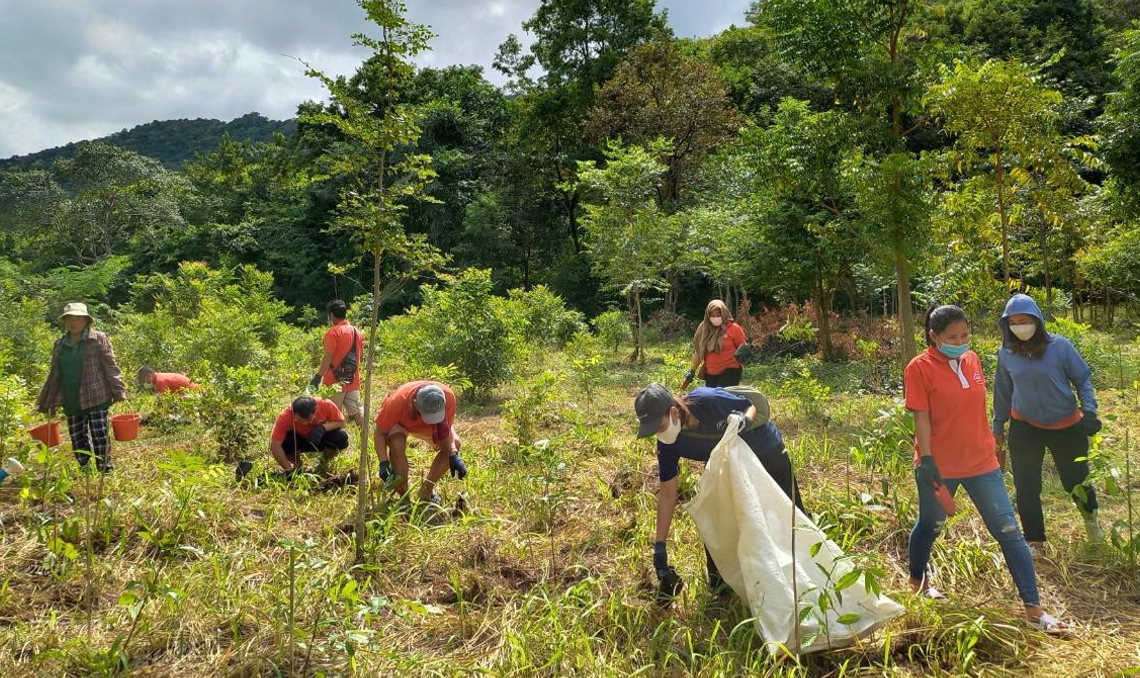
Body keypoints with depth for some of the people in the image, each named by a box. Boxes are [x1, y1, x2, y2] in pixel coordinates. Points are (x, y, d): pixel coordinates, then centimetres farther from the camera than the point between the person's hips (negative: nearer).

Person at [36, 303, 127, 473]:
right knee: (77, 440, 9)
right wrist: (46, 404, 17)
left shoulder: (99, 339, -1)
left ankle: (105, 471, 3)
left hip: (96, 399, -5)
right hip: (71, 401, 5)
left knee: (100, 436, -6)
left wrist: (119, 392, -13)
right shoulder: (60, 344, 13)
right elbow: (54, 375, 18)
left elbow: (110, 367, -5)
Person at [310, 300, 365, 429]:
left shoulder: (334, 332, -10)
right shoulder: (357, 332, 12)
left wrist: (318, 376, -20)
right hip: (353, 381, 6)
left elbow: (328, 357, -18)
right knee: (357, 412, 4)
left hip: (336, 381, -6)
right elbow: (360, 357, 17)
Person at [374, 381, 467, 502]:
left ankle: (426, 491, -1)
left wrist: (454, 456, -38)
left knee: (455, 443, -19)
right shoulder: (397, 401, -42)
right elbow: (379, 432, -30)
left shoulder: (448, 396, -36)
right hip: (399, 423, -3)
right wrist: (384, 463, -43)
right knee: (397, 444, -35)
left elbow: (448, 427, -23)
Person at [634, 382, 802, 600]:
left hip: (767, 449, -3)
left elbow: (754, 406, -20)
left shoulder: (709, 400, -39)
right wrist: (659, 547, -16)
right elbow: (667, 493, -16)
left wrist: (744, 420, -45)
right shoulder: (667, 444, -24)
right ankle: (718, 584, 15)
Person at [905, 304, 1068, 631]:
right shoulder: (920, 368, -13)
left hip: (981, 461, 5)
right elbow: (921, 418, -16)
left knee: (1009, 532, 3)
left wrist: (992, 443, 19)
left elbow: (976, 406, 14)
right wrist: (927, 460, -20)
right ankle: (917, 581, 40)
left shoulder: (972, 359, 4)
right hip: (939, 466, -5)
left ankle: (1033, 608, 10)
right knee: (930, 526, 15)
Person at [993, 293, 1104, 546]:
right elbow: (1003, 391, 7)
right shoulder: (1006, 353, -5)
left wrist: (1089, 410, -14)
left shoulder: (1059, 346, -12)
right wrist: (998, 424, 12)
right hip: (1025, 427, 1)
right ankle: (1035, 542, 16)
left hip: (1066, 427, -1)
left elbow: (1083, 379, -2)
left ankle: (1090, 517, 45)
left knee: (1076, 480, 12)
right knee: (1026, 488, 0)